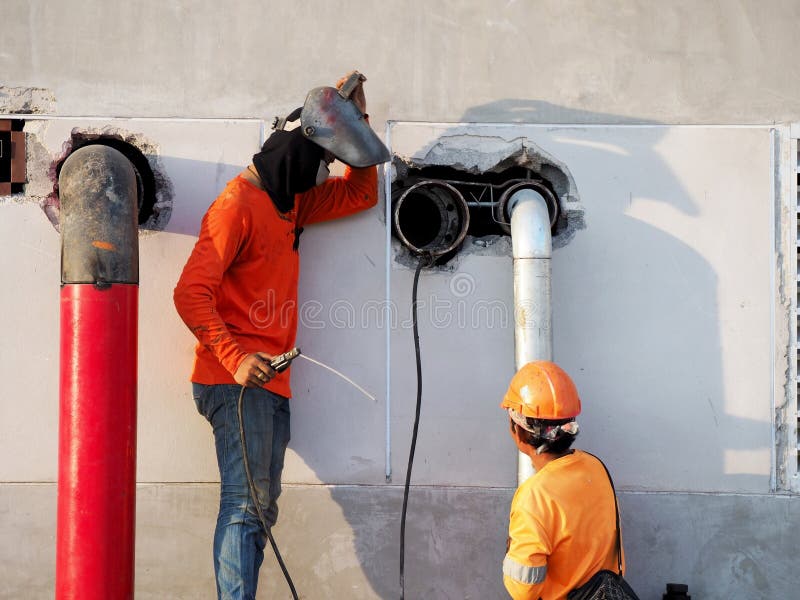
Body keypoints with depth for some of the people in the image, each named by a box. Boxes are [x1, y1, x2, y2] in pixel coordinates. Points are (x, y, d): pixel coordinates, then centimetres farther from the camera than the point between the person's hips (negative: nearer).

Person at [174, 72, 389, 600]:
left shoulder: (291, 203, 18)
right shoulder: (238, 206, -10)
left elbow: (361, 192, 28)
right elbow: (191, 293, -16)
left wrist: (356, 117, 19)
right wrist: (236, 358, -26)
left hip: (271, 379, 9)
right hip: (237, 380, -9)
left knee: (261, 509, 8)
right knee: (245, 505, -15)